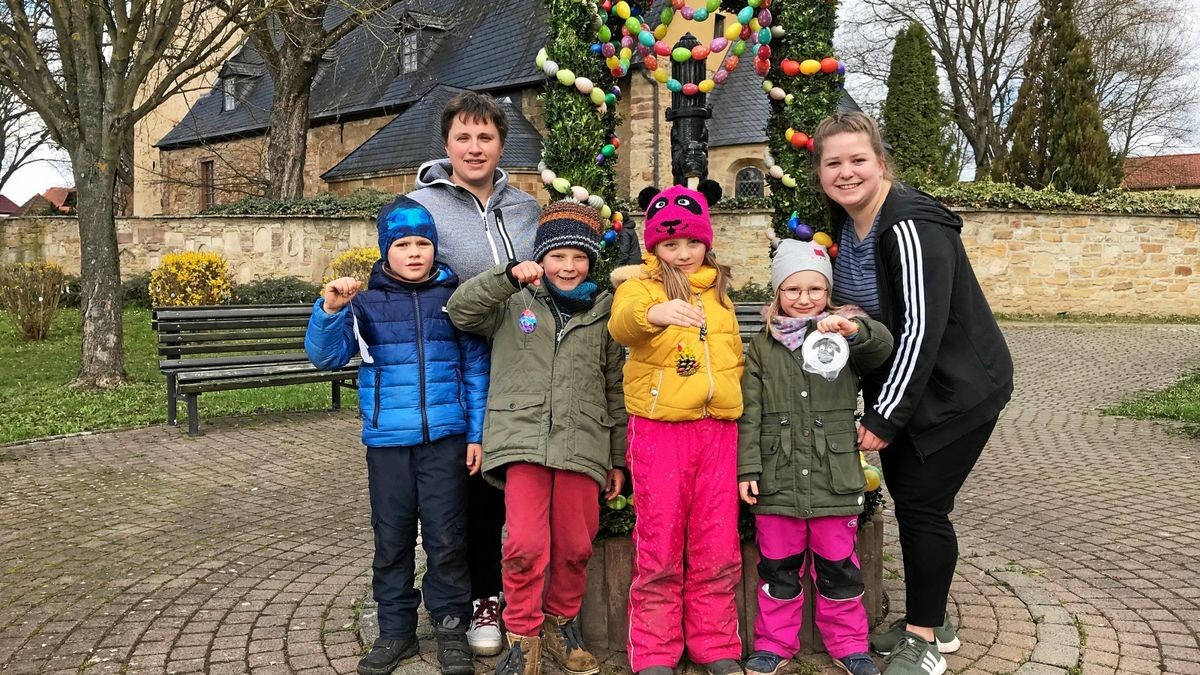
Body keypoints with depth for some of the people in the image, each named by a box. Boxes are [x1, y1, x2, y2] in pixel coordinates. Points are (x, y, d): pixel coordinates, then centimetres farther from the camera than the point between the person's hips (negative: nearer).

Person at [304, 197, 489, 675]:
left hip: (445, 438, -1)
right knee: (391, 538, 11)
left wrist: (476, 434, 1)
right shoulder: (365, 302, 2)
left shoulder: (454, 297, 2)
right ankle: (396, 630, 26)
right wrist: (329, 310, -20)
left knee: (446, 538, 4)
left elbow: (476, 370, 4)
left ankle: (451, 629, 20)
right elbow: (325, 356, -2)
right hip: (387, 441, 1)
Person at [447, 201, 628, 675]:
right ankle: (523, 636, 9)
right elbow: (460, 311, -4)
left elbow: (615, 390, 16)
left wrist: (618, 459, 14)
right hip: (523, 440, -2)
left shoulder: (603, 313, 14)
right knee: (525, 545, -11)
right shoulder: (514, 304, 10)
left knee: (575, 547, 7)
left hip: (583, 446, 2)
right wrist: (509, 277, -16)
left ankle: (561, 625, 31)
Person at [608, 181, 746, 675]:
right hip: (658, 430, -4)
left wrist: (732, 400, 13)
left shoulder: (717, 289, 14)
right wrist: (652, 312, -45)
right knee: (660, 550, 3)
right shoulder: (641, 284, -2)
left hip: (717, 430, 4)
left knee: (717, 550, 9)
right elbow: (621, 325, -25)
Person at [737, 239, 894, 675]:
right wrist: (748, 469, -3)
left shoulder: (845, 338, 3)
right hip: (778, 480, 1)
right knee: (778, 567, 12)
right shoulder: (763, 346, 4)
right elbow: (750, 414, 2)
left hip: (835, 479, 0)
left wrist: (854, 328, -39)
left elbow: (883, 346, -18)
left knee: (839, 568, 12)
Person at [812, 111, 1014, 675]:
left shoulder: (910, 226, -24)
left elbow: (922, 327, -27)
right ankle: (929, 621, 31)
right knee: (906, 499, 13)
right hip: (899, 386, 8)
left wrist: (885, 417, -24)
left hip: (955, 390, -8)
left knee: (922, 505, -3)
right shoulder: (845, 222, 2)